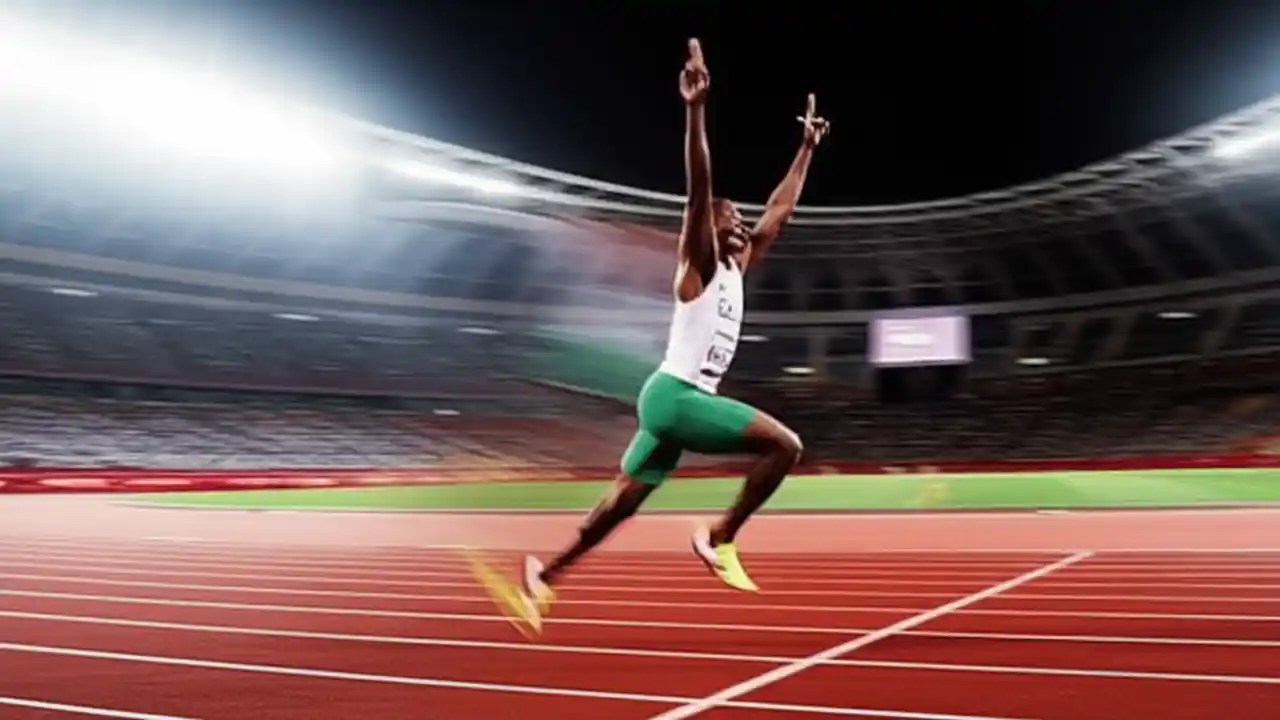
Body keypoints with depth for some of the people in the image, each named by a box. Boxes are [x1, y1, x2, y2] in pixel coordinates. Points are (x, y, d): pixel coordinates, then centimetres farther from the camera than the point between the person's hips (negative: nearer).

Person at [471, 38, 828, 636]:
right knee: (784, 444, -13)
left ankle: (544, 574, 15)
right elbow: (699, 190, -20)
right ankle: (719, 538, -4)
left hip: (685, 400, 9)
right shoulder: (699, 266, -5)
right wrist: (695, 110, -30)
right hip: (673, 395, -9)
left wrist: (807, 147, 25)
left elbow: (779, 210, 23)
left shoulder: (737, 268, 16)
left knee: (623, 500, 9)